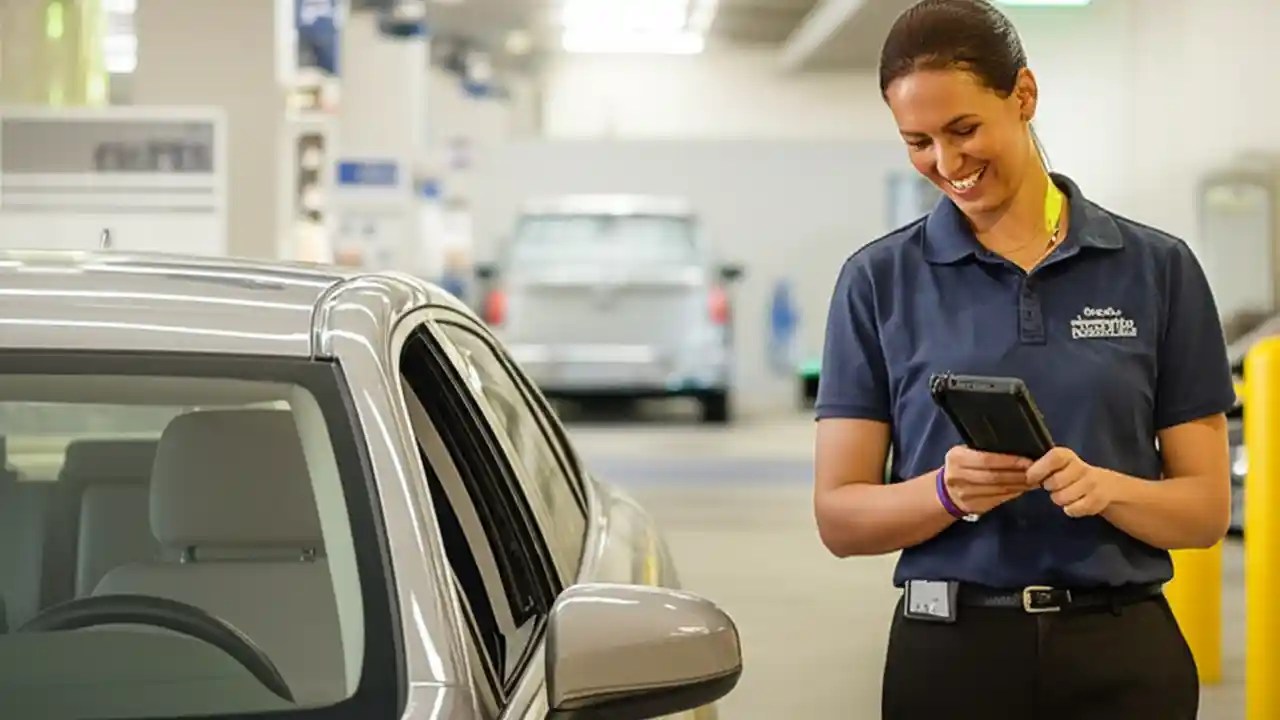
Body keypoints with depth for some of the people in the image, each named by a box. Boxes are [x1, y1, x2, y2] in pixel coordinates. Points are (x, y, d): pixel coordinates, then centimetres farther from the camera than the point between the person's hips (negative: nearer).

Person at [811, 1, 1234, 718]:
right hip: (951, 656, 0)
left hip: (1123, 658, 0)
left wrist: (1105, 487, -18)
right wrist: (947, 492, -19)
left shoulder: (1158, 268, 1)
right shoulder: (880, 281, 0)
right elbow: (839, 515, -1)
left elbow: (1208, 505, 1)